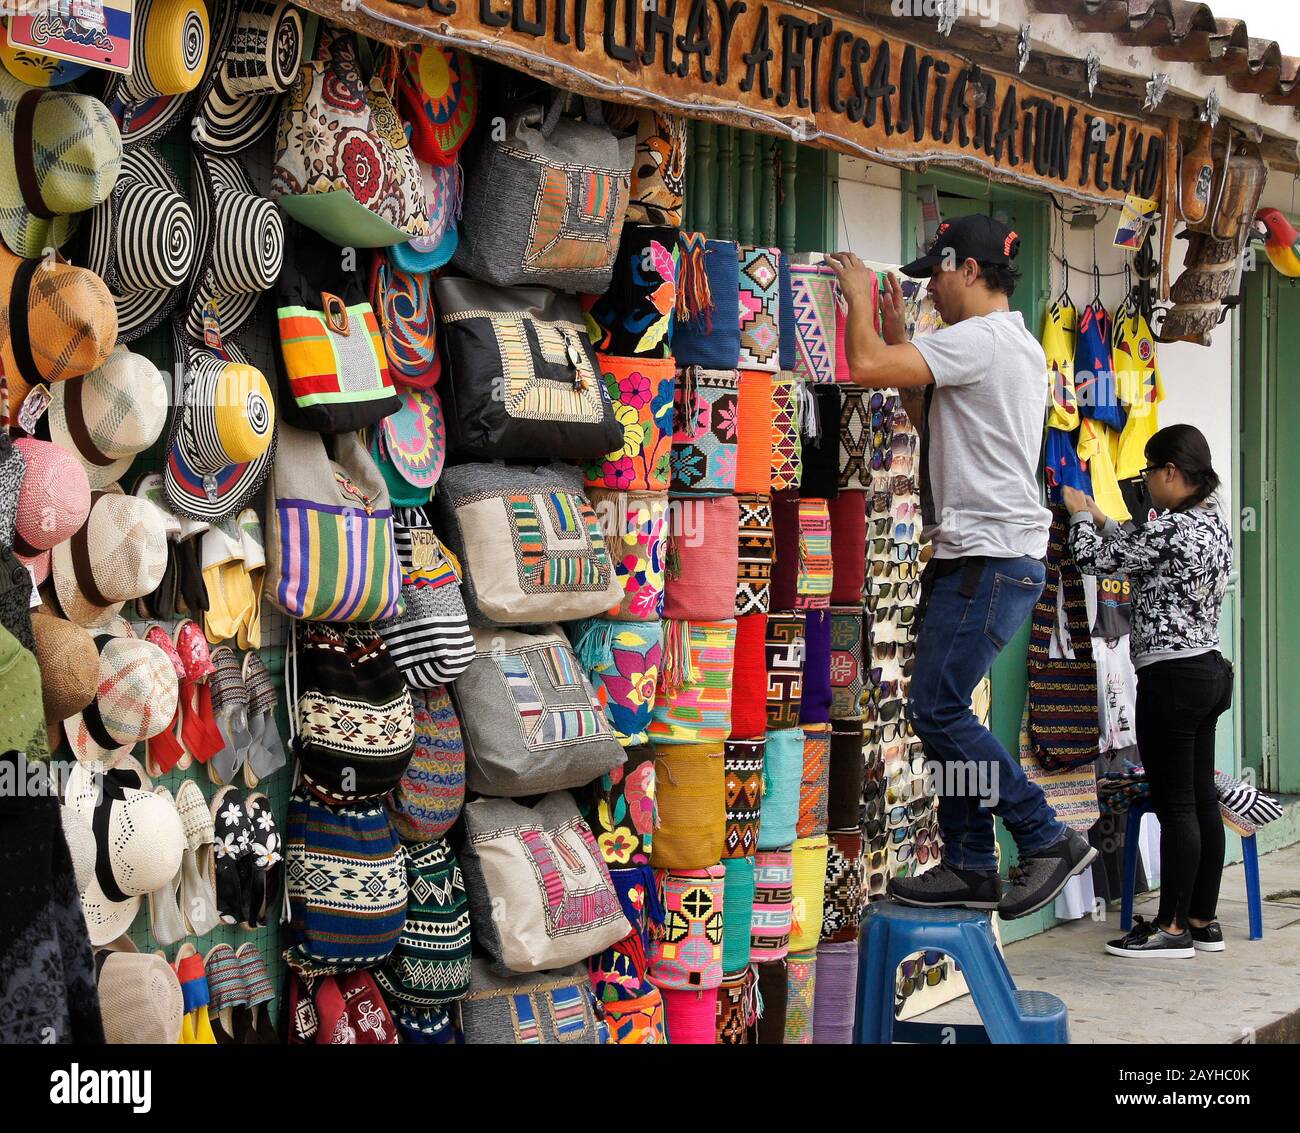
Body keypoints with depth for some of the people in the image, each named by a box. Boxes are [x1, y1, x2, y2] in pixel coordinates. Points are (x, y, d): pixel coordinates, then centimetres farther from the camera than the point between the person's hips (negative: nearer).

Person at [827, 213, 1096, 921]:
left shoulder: (980, 339, -13)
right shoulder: (1020, 347, 20)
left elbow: (866, 366, -22)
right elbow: (927, 417, 29)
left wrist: (859, 298, -4)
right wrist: (897, 333, 23)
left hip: (990, 558, -11)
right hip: (974, 558, 11)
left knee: (936, 709, -12)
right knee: (941, 710, 11)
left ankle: (1048, 840, -6)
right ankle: (970, 868, 14)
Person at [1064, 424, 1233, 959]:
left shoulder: (1171, 528, -19)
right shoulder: (1215, 525, 10)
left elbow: (1095, 558, -10)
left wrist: (1080, 515, 8)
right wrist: (1100, 518, 24)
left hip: (1171, 678, -9)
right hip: (1209, 670, 9)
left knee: (1175, 806, -4)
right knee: (1202, 800, 11)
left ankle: (1173, 928, 1)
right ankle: (1203, 920, 18)